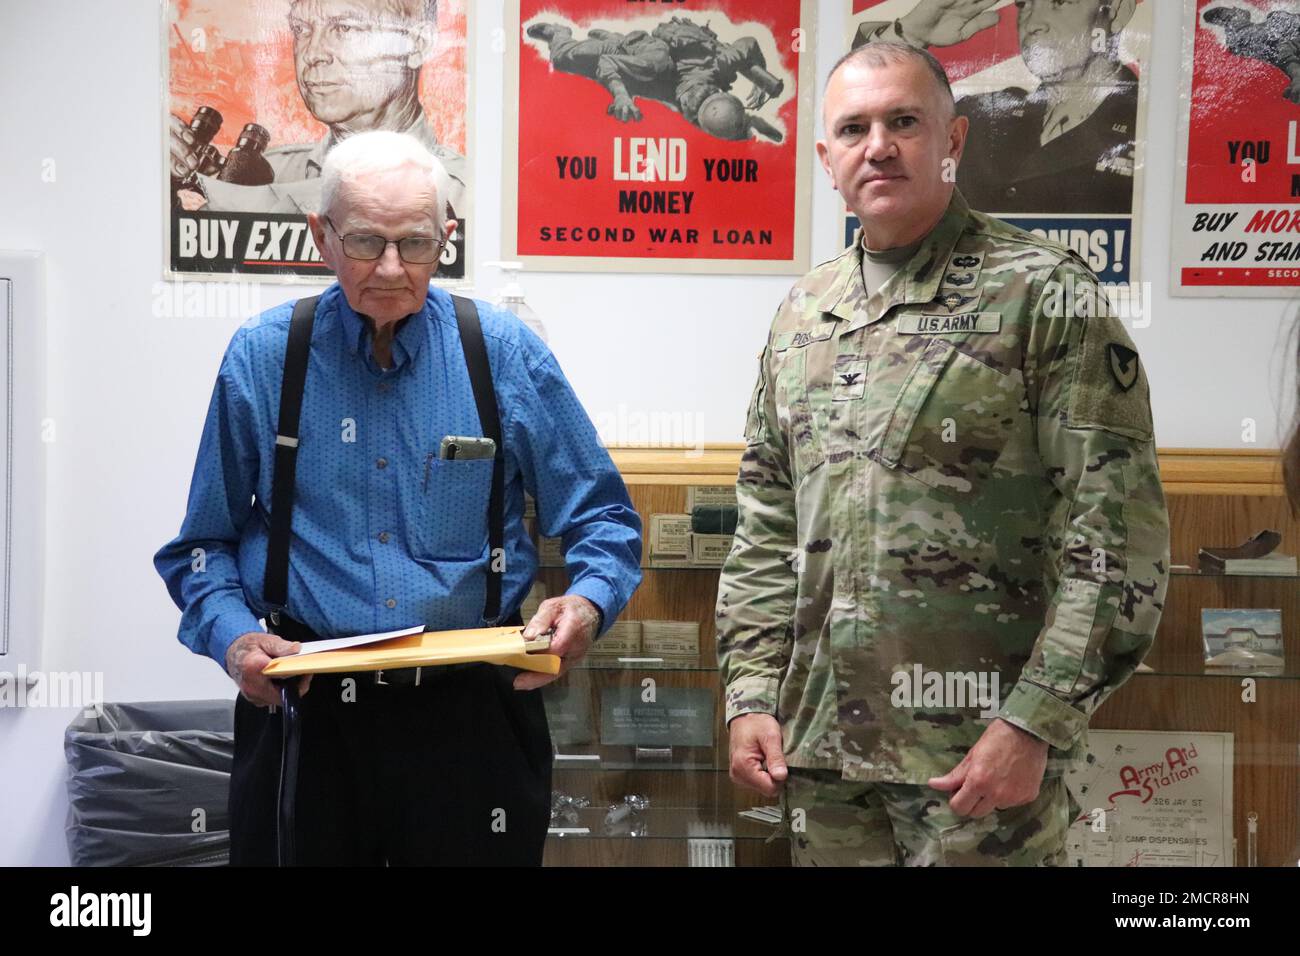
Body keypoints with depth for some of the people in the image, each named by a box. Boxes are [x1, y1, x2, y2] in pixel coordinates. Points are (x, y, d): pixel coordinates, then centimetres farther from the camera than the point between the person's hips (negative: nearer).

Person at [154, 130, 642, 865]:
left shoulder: (505, 353, -3)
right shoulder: (262, 357, -1)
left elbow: (603, 521, 2)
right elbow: (205, 542, 7)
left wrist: (586, 604, -18)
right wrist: (232, 635, -11)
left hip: (473, 716, 0)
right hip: (304, 713, 1)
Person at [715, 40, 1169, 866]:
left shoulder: (1045, 294, -6)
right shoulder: (803, 314, 10)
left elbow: (1117, 532, -10)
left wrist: (1036, 722, -15)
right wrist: (752, 692, 5)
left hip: (981, 751, -5)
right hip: (820, 742, 5)